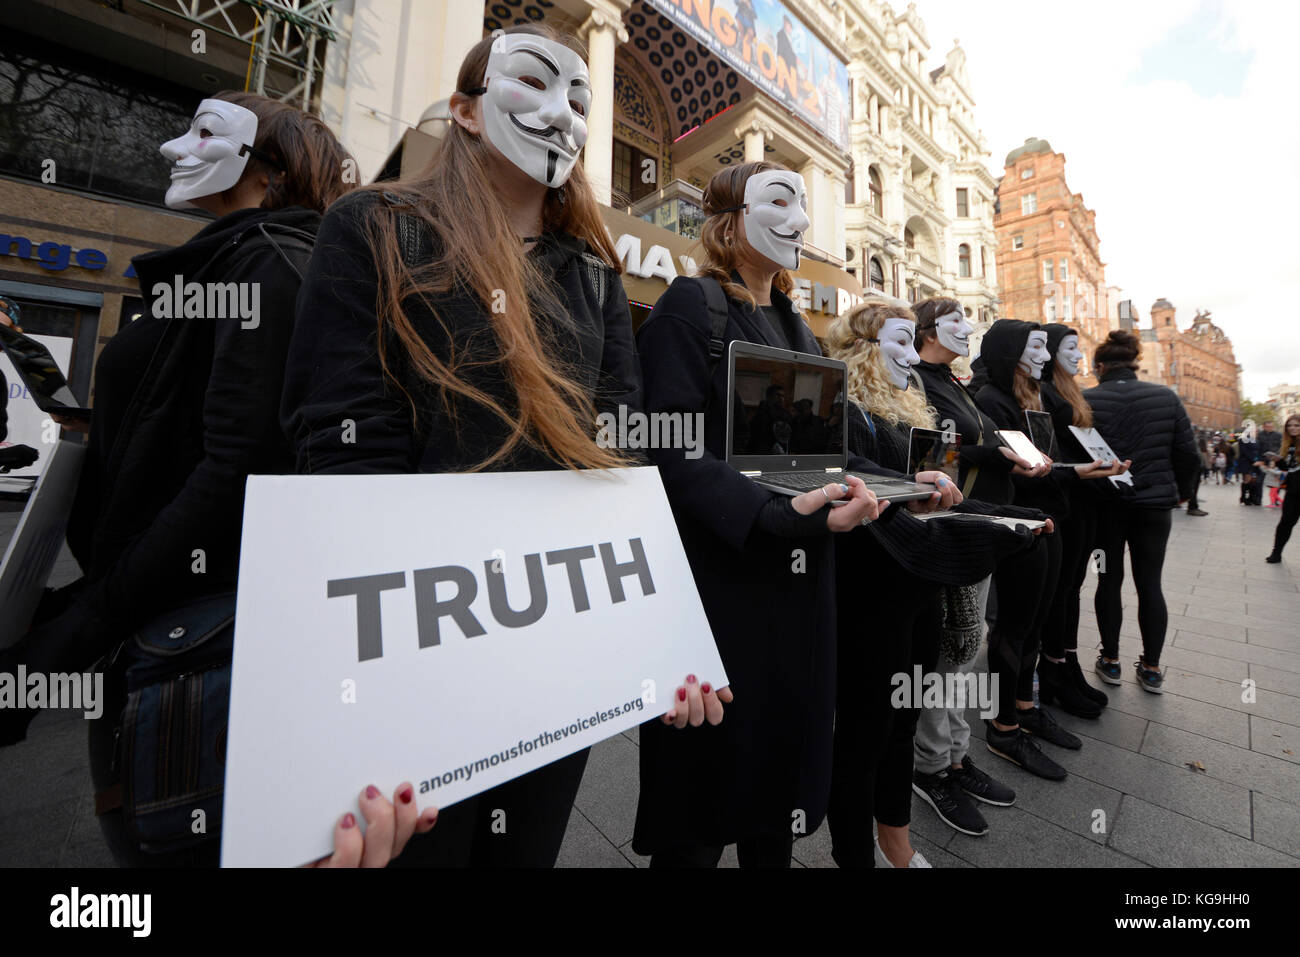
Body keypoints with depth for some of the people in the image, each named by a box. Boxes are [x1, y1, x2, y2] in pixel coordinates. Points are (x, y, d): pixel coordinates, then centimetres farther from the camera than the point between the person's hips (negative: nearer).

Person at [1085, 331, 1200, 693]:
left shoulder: (1085, 401, -10)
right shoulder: (1166, 398, -1)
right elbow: (1188, 455, 3)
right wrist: (1181, 492, 19)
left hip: (1104, 505, -2)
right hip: (1154, 504, 2)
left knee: (1109, 580, 10)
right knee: (1150, 584, 11)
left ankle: (1110, 661, 21)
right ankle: (1151, 668, 20)